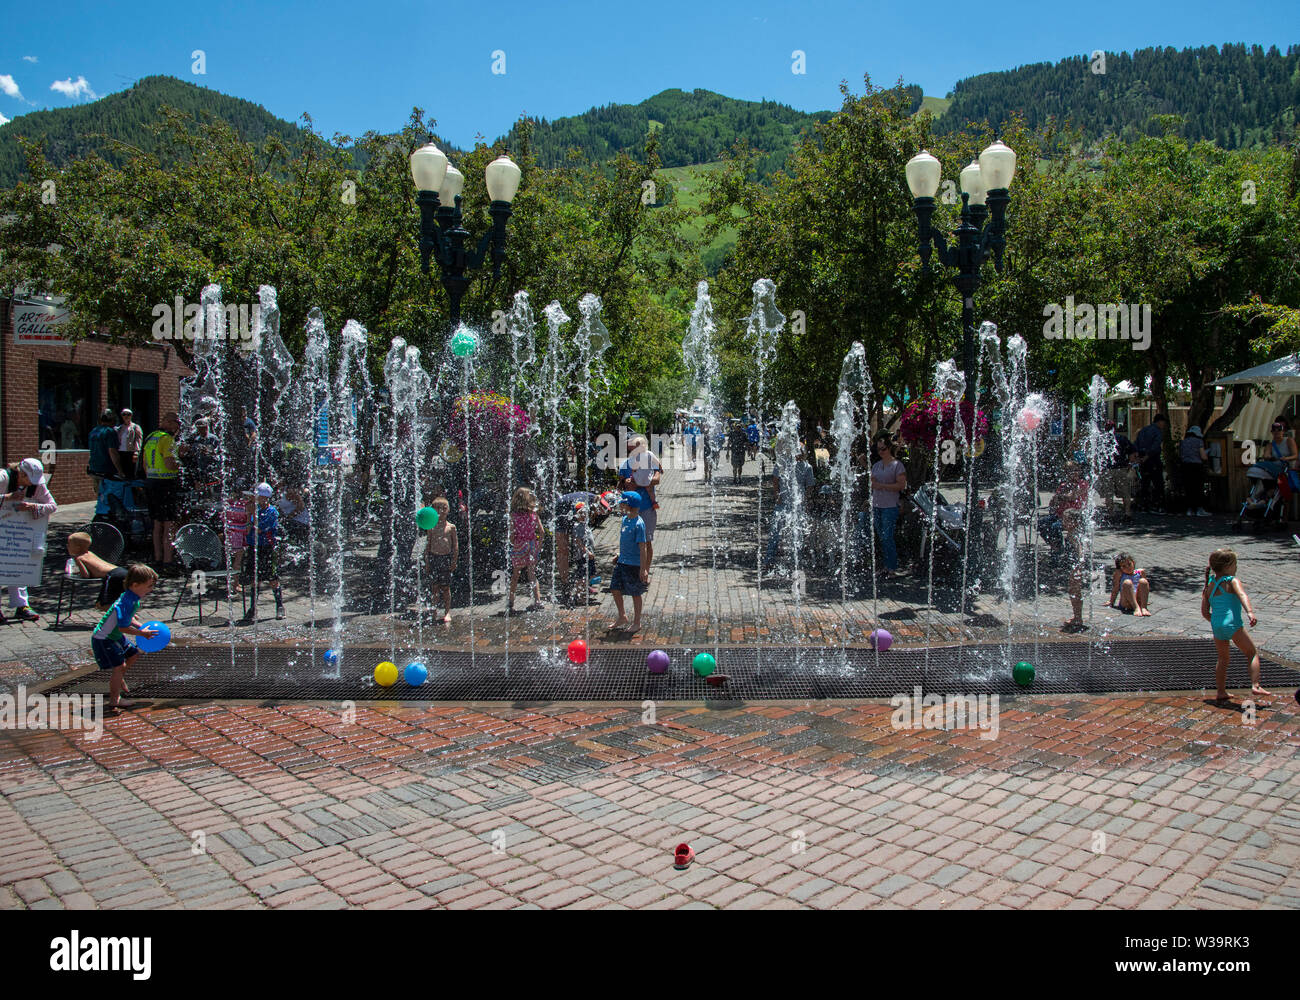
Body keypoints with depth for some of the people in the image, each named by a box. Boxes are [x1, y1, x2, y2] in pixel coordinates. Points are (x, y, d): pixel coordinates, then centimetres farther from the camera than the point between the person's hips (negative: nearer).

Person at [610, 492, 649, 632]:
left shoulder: (638, 524, -20)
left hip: (634, 564, -8)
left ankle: (637, 623, 19)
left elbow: (643, 548, -20)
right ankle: (622, 617, 30)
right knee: (614, 589, 11)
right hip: (622, 562, 8)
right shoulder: (625, 519, 5)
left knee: (635, 594, 5)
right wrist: (619, 555, 24)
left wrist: (643, 570, -21)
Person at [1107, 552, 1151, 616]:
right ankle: (1136, 608, -38)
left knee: (1143, 581, -18)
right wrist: (1111, 602, 12)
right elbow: (1115, 589, 9)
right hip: (1126, 603, -2)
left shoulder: (1140, 572, 13)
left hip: (1139, 601, 2)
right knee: (1127, 582, -26)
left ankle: (1143, 608, -30)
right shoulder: (1119, 573, 6)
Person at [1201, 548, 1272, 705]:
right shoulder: (1233, 581, -1)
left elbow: (1205, 612, 16)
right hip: (1233, 624, -6)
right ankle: (1255, 686, -8)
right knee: (1253, 653, 6)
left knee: (1223, 659, 21)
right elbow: (1242, 595, -23)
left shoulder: (1208, 586, 16)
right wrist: (1250, 612, -37)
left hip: (1216, 626, 6)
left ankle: (1221, 692, 24)